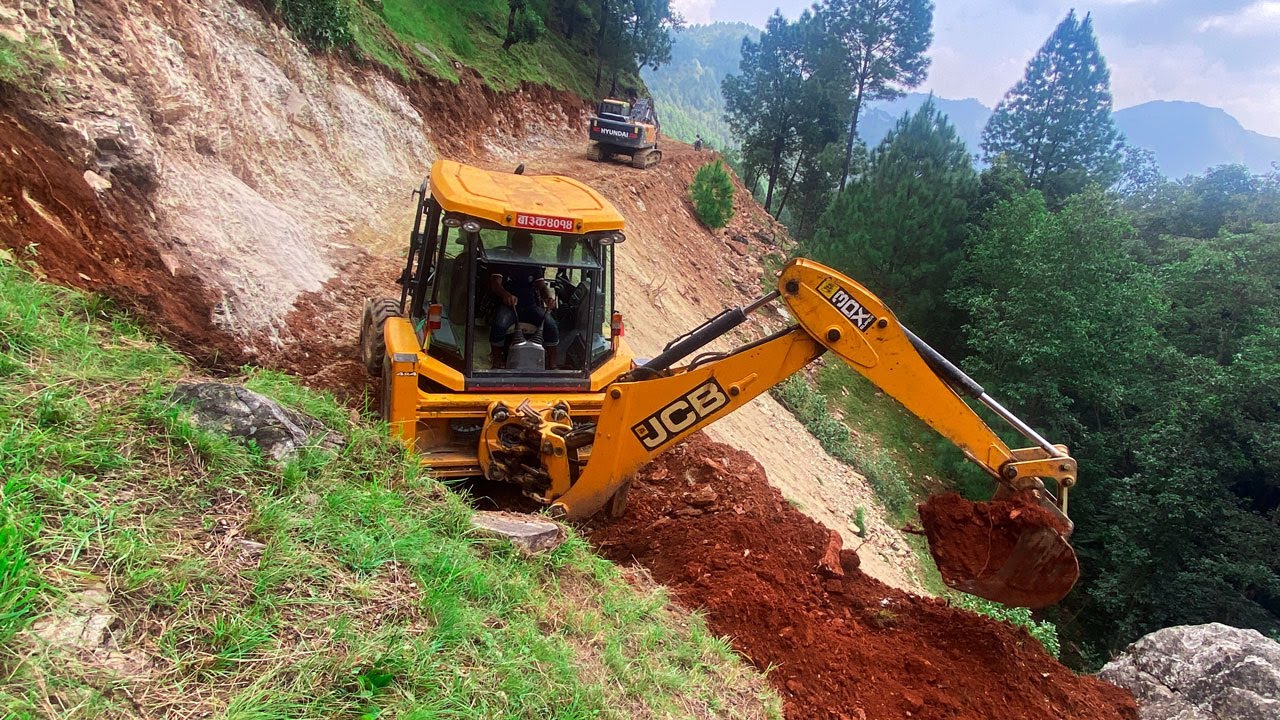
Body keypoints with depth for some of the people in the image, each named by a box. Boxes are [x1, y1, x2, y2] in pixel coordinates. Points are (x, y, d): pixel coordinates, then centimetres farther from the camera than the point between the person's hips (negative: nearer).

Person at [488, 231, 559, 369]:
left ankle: (552, 363, -15)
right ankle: (496, 358, -10)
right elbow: (495, 284, -12)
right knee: (499, 325, -34)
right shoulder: (502, 263, 3)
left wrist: (549, 297, -23)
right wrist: (505, 295, -37)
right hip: (507, 305, -2)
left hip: (530, 306, 3)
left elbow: (542, 286, 4)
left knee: (551, 324, -25)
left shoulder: (535, 266, 14)